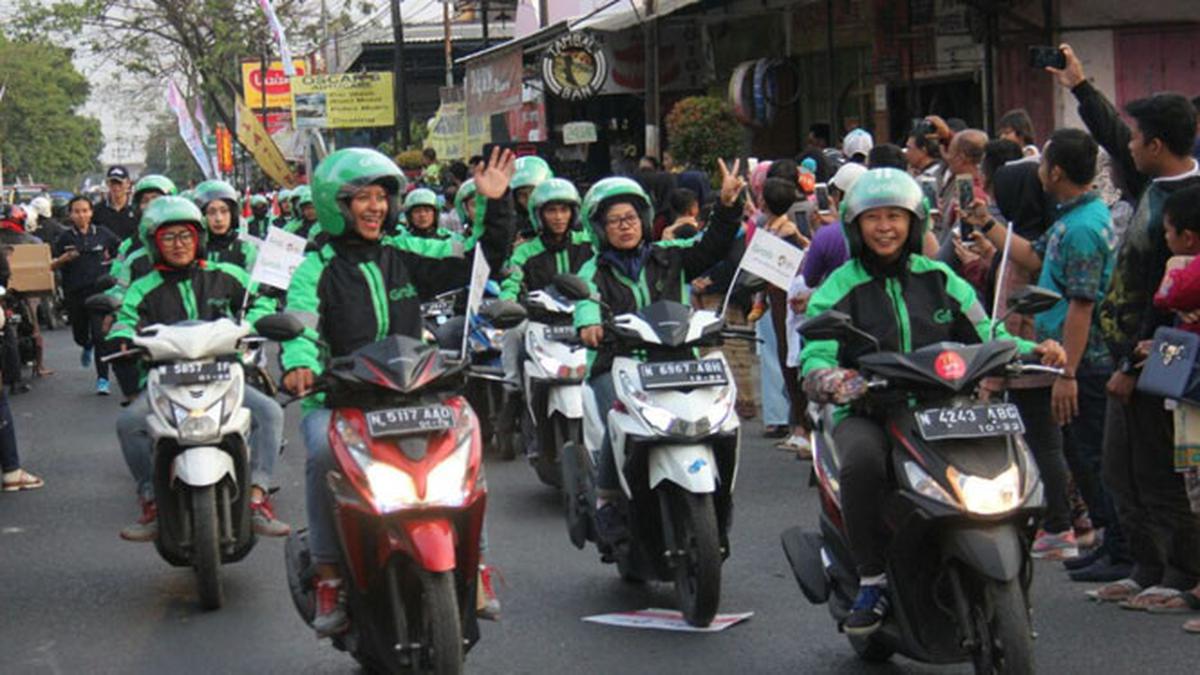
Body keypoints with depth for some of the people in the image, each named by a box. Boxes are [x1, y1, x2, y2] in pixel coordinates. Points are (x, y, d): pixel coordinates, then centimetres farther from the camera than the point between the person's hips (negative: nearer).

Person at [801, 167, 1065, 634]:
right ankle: (872, 579, -19)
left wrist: (1036, 351, -7)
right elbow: (814, 362, -8)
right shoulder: (840, 288, 5)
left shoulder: (939, 280, 15)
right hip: (866, 415, -3)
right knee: (863, 460, -38)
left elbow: (987, 336, 13)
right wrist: (845, 383, -31)